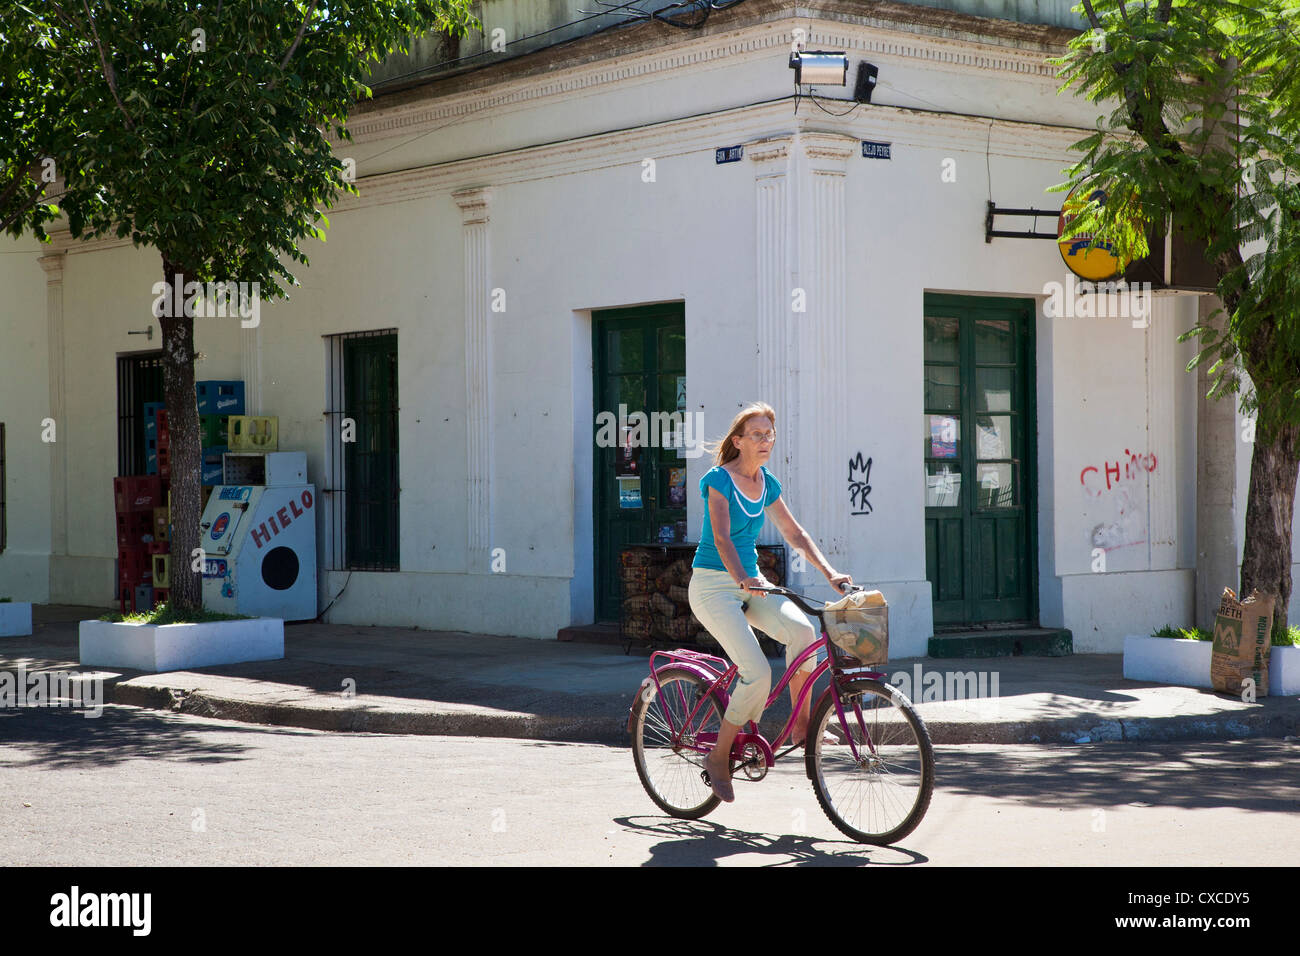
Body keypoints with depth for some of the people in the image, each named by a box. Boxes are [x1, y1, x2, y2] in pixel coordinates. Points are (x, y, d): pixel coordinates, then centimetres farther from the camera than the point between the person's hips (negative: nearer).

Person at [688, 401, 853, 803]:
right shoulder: (719, 478, -11)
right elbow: (721, 536, -23)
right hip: (713, 585, -6)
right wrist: (742, 578, -39)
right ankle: (719, 756, -3)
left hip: (751, 583, 6)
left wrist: (829, 572, -2)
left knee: (802, 630, -24)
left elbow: (795, 534, 12)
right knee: (757, 672, -21)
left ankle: (801, 726, -9)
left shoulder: (767, 483, 9)